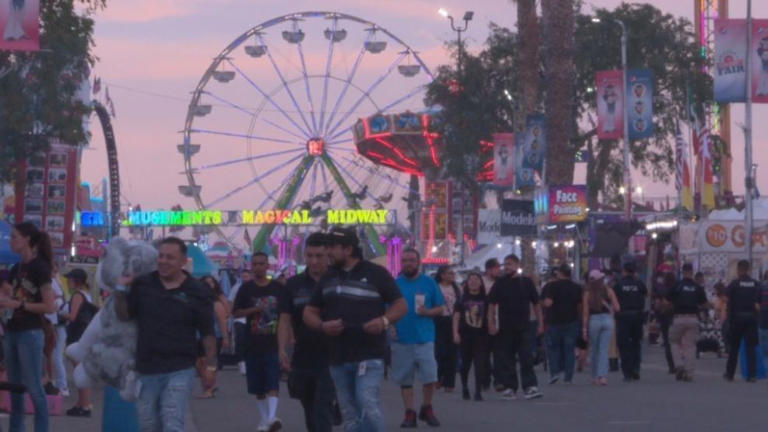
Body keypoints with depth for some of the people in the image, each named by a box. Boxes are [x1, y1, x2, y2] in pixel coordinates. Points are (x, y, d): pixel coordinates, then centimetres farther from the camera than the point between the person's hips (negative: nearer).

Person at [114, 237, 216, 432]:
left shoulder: (197, 292, -2)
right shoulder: (142, 284, 6)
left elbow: (207, 333, 2)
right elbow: (123, 315, 7)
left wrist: (210, 365, -2)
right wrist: (121, 289, -7)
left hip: (179, 370, -4)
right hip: (146, 370, 4)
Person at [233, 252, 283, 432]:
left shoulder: (277, 288, 4)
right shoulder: (246, 289, 5)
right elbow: (235, 313, 4)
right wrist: (254, 309, -12)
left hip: (273, 344, -2)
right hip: (253, 344, 2)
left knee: (272, 383, -15)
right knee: (258, 387, 9)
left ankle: (272, 417, -26)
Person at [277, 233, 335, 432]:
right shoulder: (294, 285, 7)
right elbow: (285, 320, 7)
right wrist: (282, 350, -5)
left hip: (328, 360, -4)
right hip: (302, 360, 4)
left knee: (322, 414, -13)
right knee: (311, 416, 13)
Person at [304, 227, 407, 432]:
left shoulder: (376, 274, 1)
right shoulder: (328, 278, 15)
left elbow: (401, 305, 2)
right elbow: (309, 312, 17)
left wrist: (385, 320, -19)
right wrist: (323, 326, -6)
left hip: (369, 356, -5)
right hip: (338, 359, 5)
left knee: (367, 405, -19)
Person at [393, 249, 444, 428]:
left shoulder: (429, 283, 5)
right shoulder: (395, 284, 7)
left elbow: (441, 309, 8)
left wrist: (428, 312, -12)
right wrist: (390, 325, -7)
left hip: (424, 338, -1)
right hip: (401, 339, 1)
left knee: (430, 377, -6)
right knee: (405, 379, 3)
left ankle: (427, 408, 15)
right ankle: (410, 413, 11)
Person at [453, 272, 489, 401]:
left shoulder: (485, 299, 6)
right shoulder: (462, 299, 6)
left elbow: (490, 316, 10)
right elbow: (456, 316, 4)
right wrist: (455, 333, -4)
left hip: (481, 335, -1)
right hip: (465, 335, 1)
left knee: (480, 364, -8)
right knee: (466, 363, 9)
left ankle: (478, 391, -7)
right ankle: (464, 387, 30)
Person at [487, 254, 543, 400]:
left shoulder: (526, 282, 6)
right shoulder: (500, 284, 4)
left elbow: (536, 304, 10)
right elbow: (492, 305, 4)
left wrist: (540, 323, 6)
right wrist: (491, 324, -5)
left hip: (523, 327, 0)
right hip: (505, 328, 0)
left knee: (527, 358, -7)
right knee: (506, 359, 3)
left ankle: (529, 386, -9)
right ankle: (509, 387, 11)